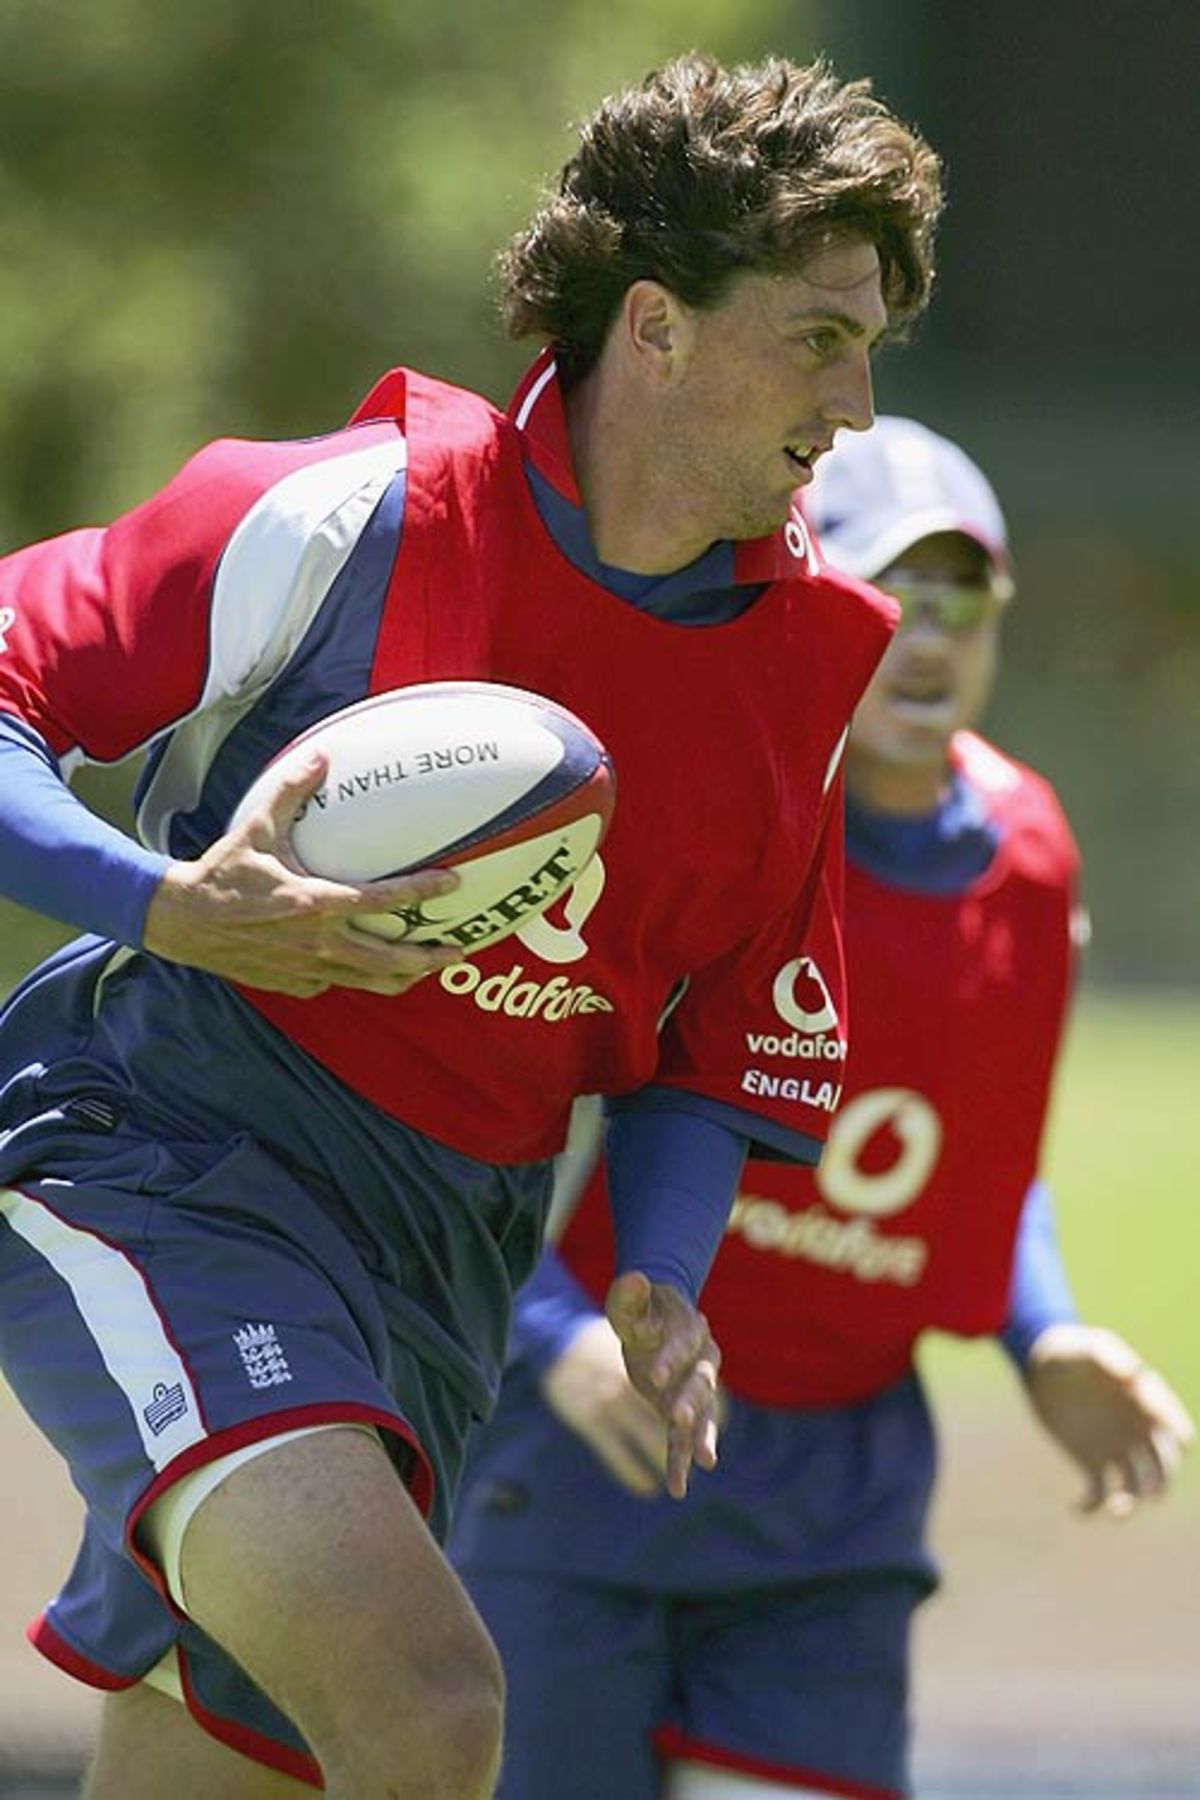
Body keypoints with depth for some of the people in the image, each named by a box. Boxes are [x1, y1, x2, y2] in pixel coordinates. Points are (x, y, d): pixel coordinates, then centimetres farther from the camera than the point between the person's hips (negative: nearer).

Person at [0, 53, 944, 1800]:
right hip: (153, 1169, -7)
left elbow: (723, 1051, 17)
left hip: (435, 1273, 7)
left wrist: (660, 1283, -1)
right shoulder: (347, 519, -12)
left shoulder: (814, 664, 8)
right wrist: (175, 909, -21)